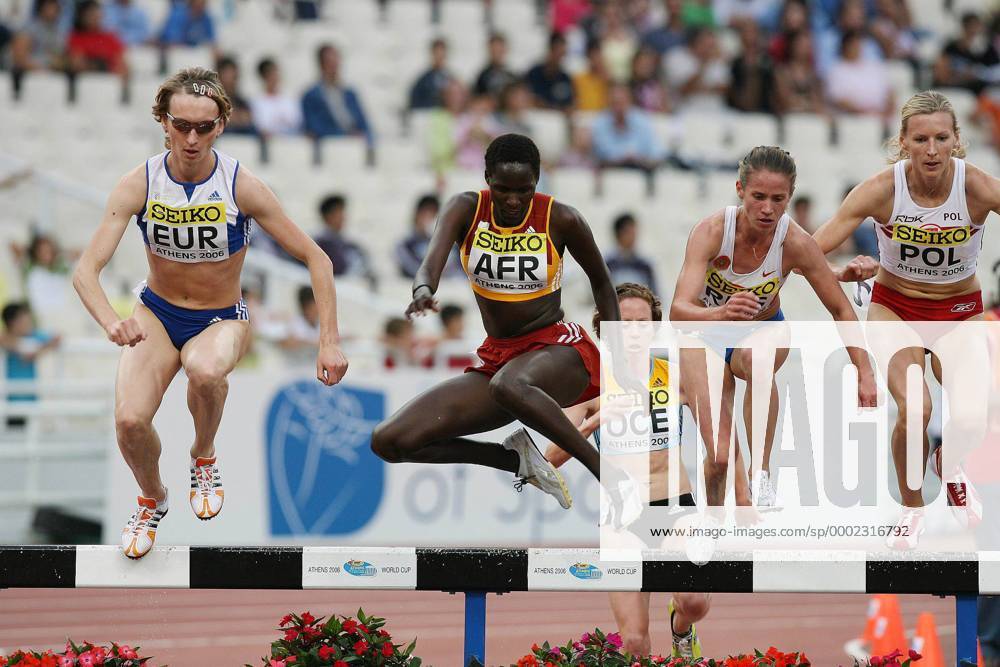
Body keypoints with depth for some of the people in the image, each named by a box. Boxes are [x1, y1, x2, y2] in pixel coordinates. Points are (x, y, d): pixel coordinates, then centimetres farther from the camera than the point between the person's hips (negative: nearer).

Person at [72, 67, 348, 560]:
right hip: (157, 314, 1)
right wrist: (112, 324, -43)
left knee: (204, 370, -38)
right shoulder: (139, 185, -16)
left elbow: (315, 259, -12)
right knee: (129, 421, -25)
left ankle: (204, 459, -4)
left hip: (221, 320, -1)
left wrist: (329, 342, -21)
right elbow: (86, 270, -22)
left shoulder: (241, 187, -18)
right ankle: (152, 500, 11)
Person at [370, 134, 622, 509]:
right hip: (497, 357, 5)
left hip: (559, 349, -5)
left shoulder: (561, 220, -11)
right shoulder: (467, 210, -6)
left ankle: (606, 473, -31)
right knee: (389, 443, -7)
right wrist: (423, 291, -49)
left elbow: (601, 282, 6)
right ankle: (518, 460, 0)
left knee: (508, 386, -44)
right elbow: (432, 262, -25)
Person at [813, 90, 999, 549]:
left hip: (959, 311, 1)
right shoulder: (882, 189, -23)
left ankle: (950, 466, 21)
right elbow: (811, 250, -23)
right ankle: (911, 507, 4)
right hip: (895, 306, -1)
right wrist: (845, 273, -43)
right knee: (914, 410, -25)